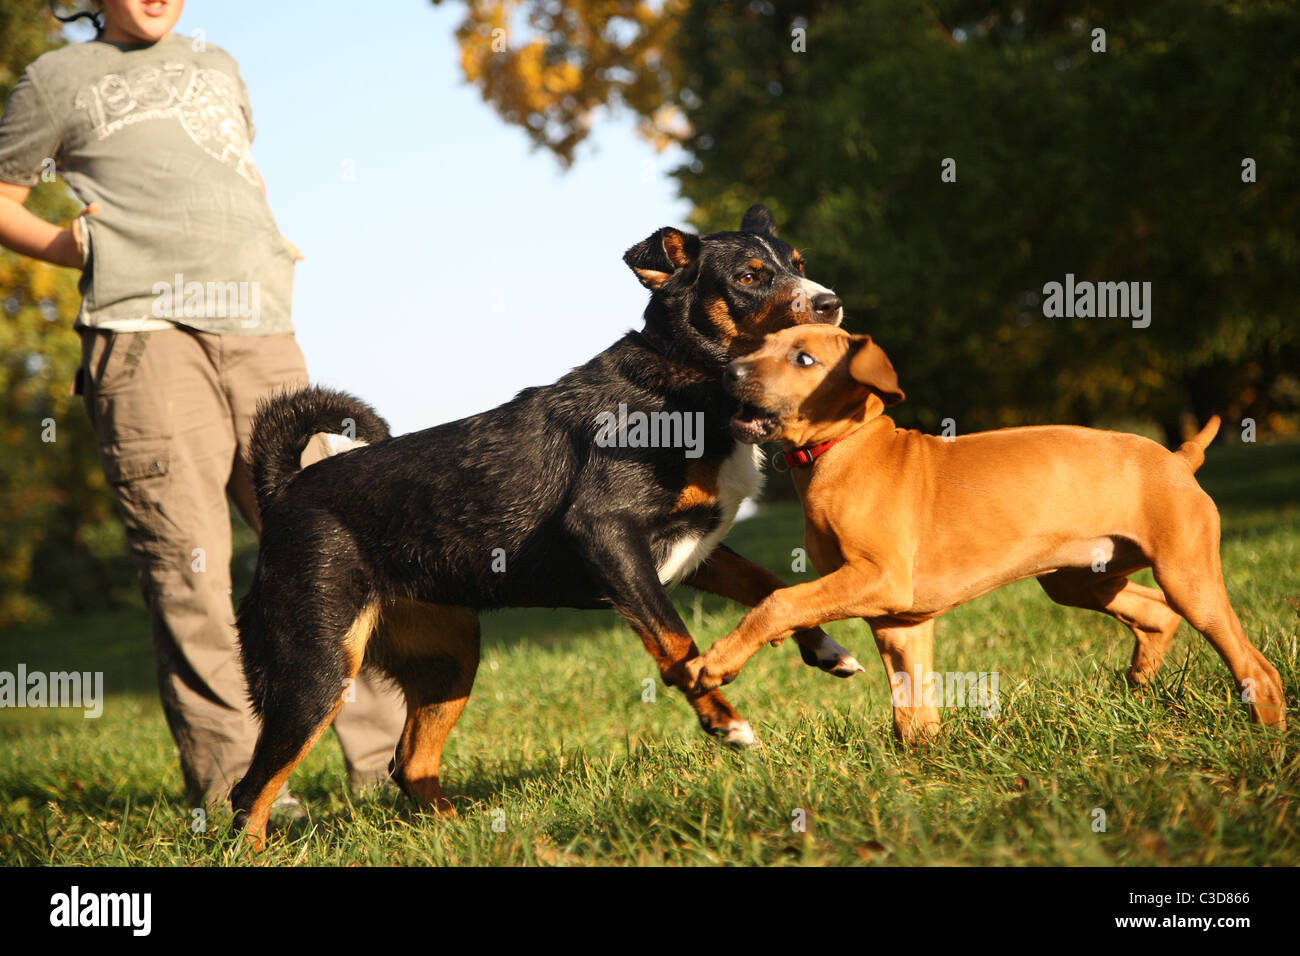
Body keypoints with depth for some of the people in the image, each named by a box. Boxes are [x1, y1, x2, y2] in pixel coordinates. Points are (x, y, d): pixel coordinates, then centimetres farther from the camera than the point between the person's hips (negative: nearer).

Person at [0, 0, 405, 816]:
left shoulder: (220, 68, 26)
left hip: (262, 334, 4)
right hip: (145, 332, -4)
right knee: (188, 562, -10)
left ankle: (388, 762, 3)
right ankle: (234, 783, -8)